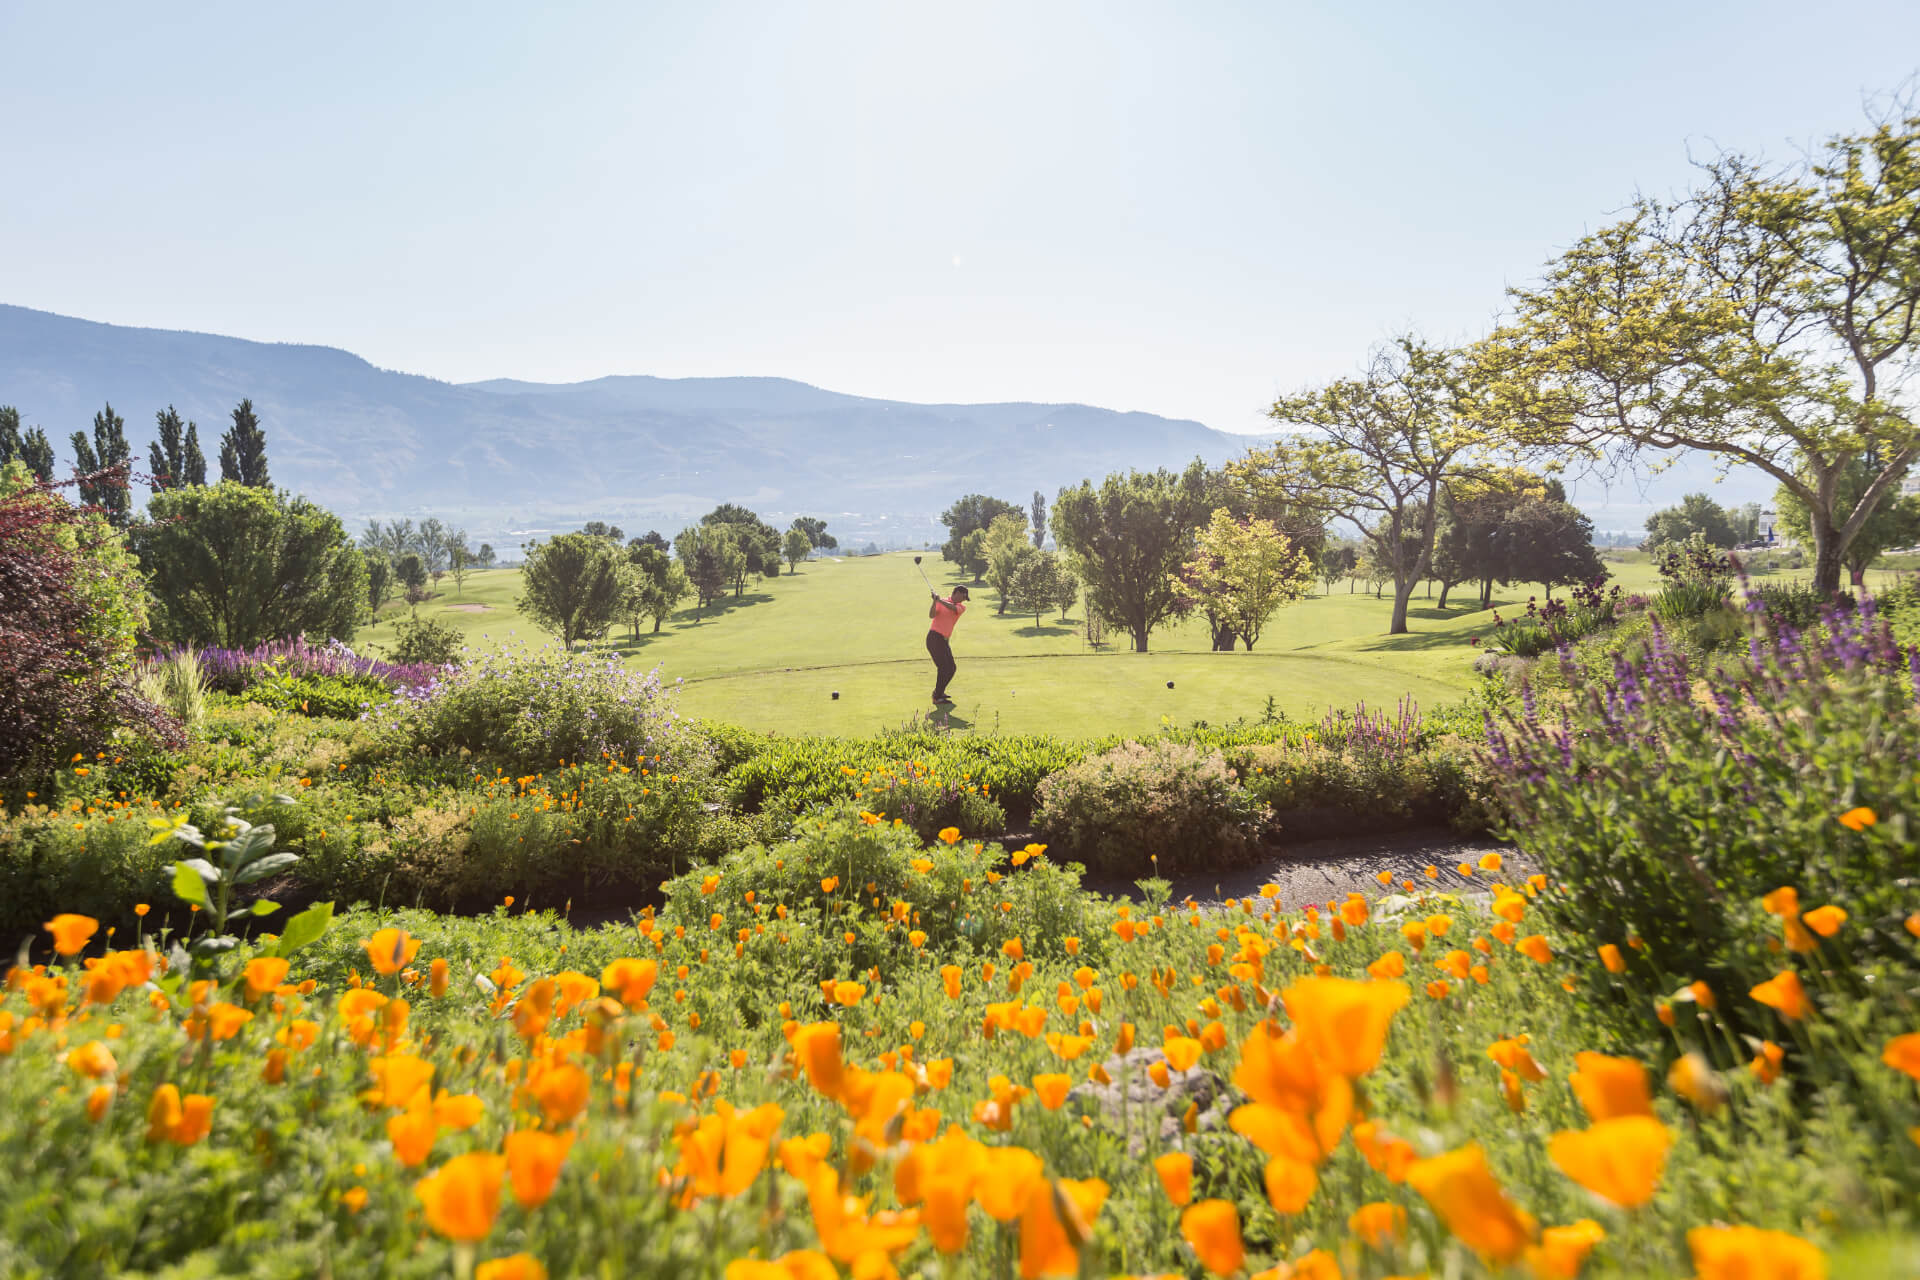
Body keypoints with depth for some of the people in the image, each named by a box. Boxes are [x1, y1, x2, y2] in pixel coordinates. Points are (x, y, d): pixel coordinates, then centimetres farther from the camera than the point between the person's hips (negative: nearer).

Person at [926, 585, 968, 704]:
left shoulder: (962, 607, 10)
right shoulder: (940, 603, 2)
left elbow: (953, 608, -12)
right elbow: (932, 615, -12)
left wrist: (940, 600, -24)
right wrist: (934, 602, -25)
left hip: (945, 641, 7)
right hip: (934, 638, -7)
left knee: (951, 668, 13)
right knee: (944, 668, -14)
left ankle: (938, 691, 31)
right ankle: (937, 698, -9)